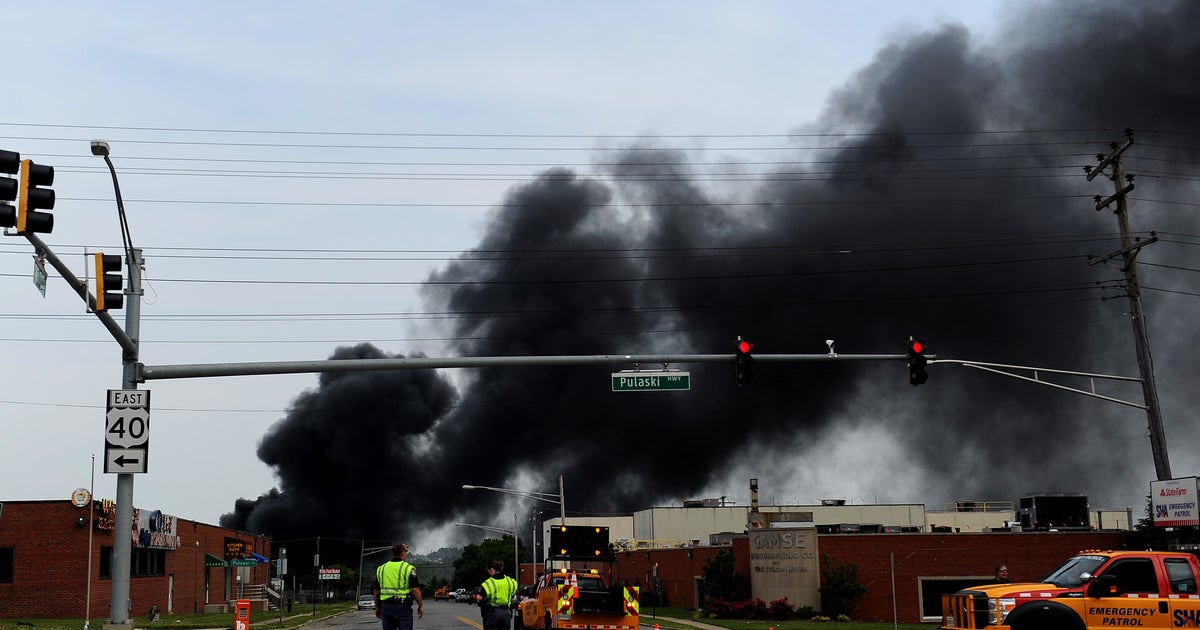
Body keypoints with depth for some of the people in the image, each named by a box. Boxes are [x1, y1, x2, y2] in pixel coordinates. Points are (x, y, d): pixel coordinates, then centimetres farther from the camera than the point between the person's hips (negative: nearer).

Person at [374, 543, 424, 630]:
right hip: (403, 606, -4)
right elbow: (415, 590, -12)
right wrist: (420, 605, -1)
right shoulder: (408, 568, -6)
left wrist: (378, 608, 22)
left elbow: (376, 591, 12)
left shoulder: (381, 568, 9)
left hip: (386, 606, 4)